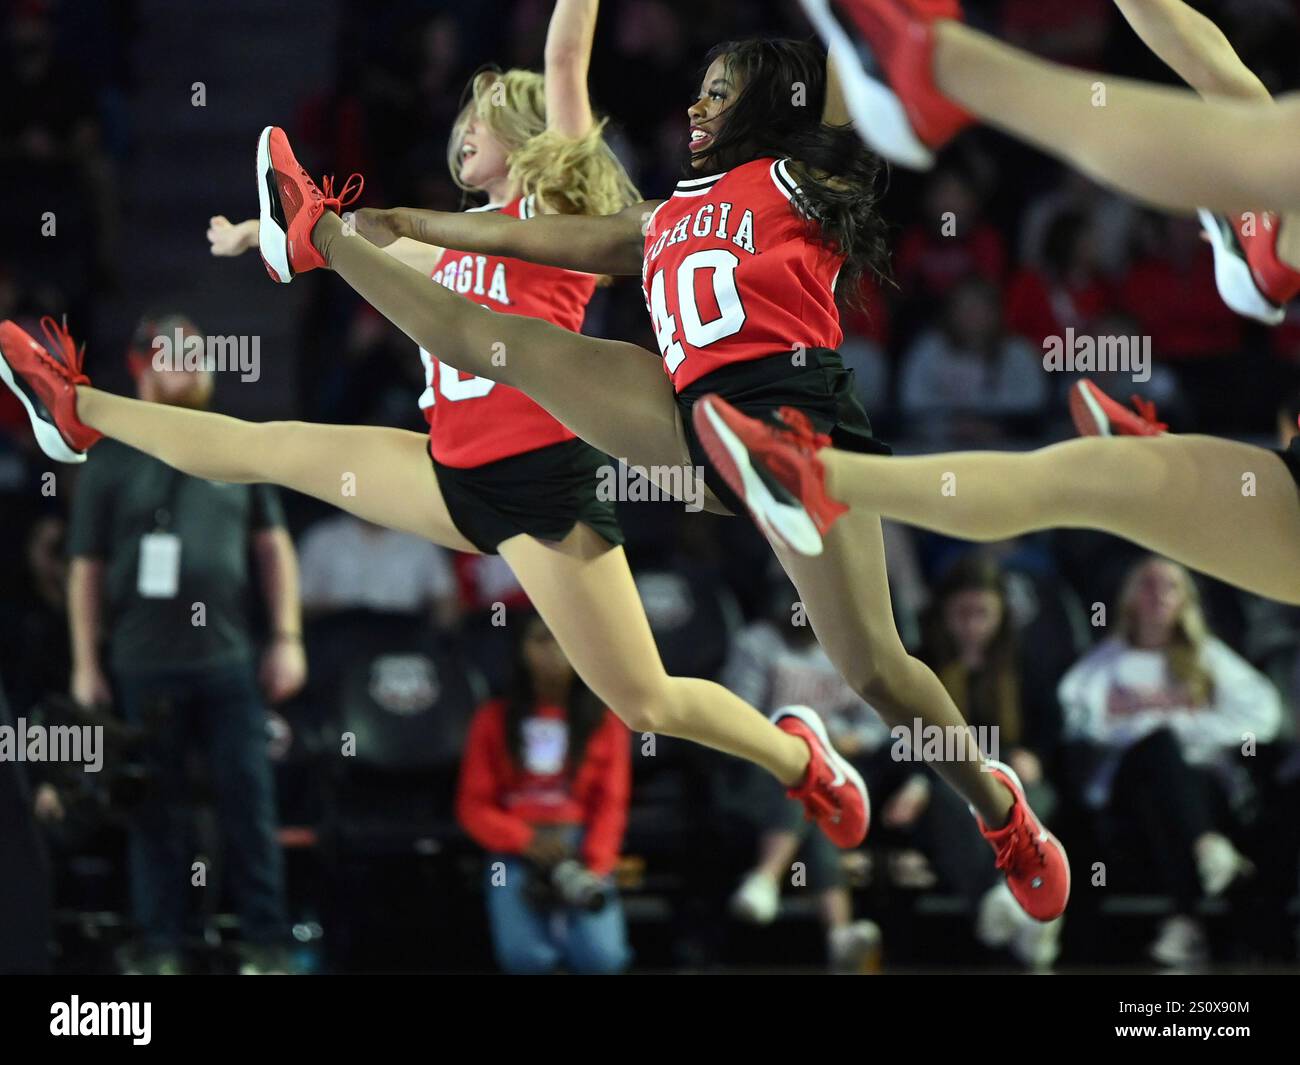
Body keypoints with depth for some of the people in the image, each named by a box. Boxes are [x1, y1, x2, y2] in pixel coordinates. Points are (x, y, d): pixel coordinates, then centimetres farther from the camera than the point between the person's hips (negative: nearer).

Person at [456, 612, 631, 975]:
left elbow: (610, 807, 2)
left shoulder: (604, 721, 8)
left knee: (601, 958, -26)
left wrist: (592, 867, -16)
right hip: (516, 850, 0)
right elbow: (473, 806, 3)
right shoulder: (493, 719, 7)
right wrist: (528, 842, -14)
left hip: (581, 847, 0)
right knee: (526, 956, -28)